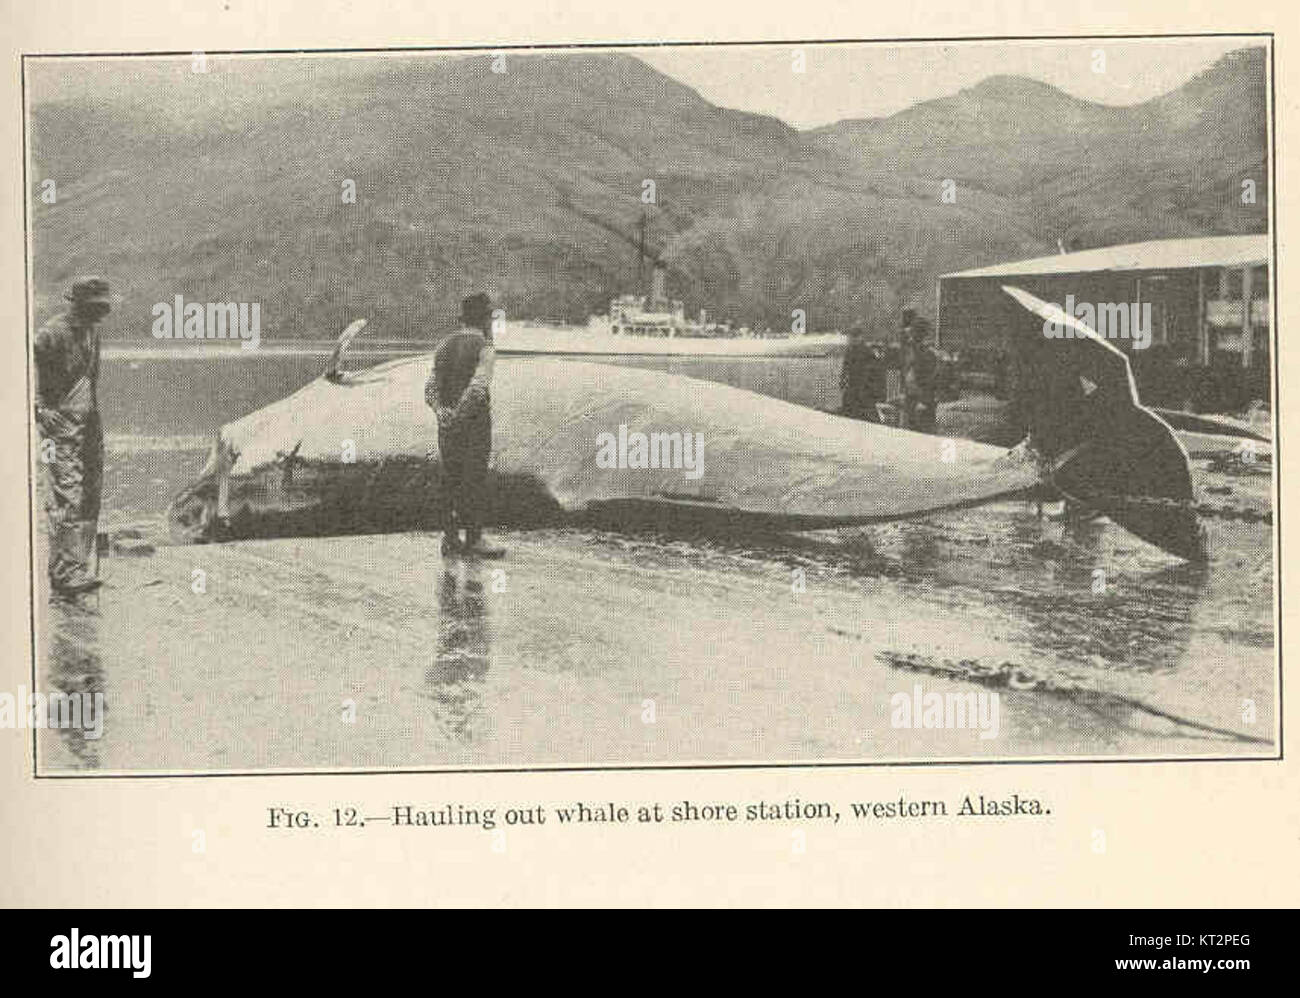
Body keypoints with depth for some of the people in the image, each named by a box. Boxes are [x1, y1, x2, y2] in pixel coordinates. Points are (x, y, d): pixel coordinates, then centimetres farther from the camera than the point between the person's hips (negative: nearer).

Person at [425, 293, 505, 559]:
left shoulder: (444, 346, 9)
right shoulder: (485, 349, -11)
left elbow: (431, 388, 0)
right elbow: (478, 388, -25)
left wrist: (443, 413, -13)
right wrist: (458, 415, -16)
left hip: (447, 426, 6)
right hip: (475, 424, -6)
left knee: (451, 482, 11)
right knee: (475, 482, 1)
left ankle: (450, 538, 12)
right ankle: (474, 539, 3)